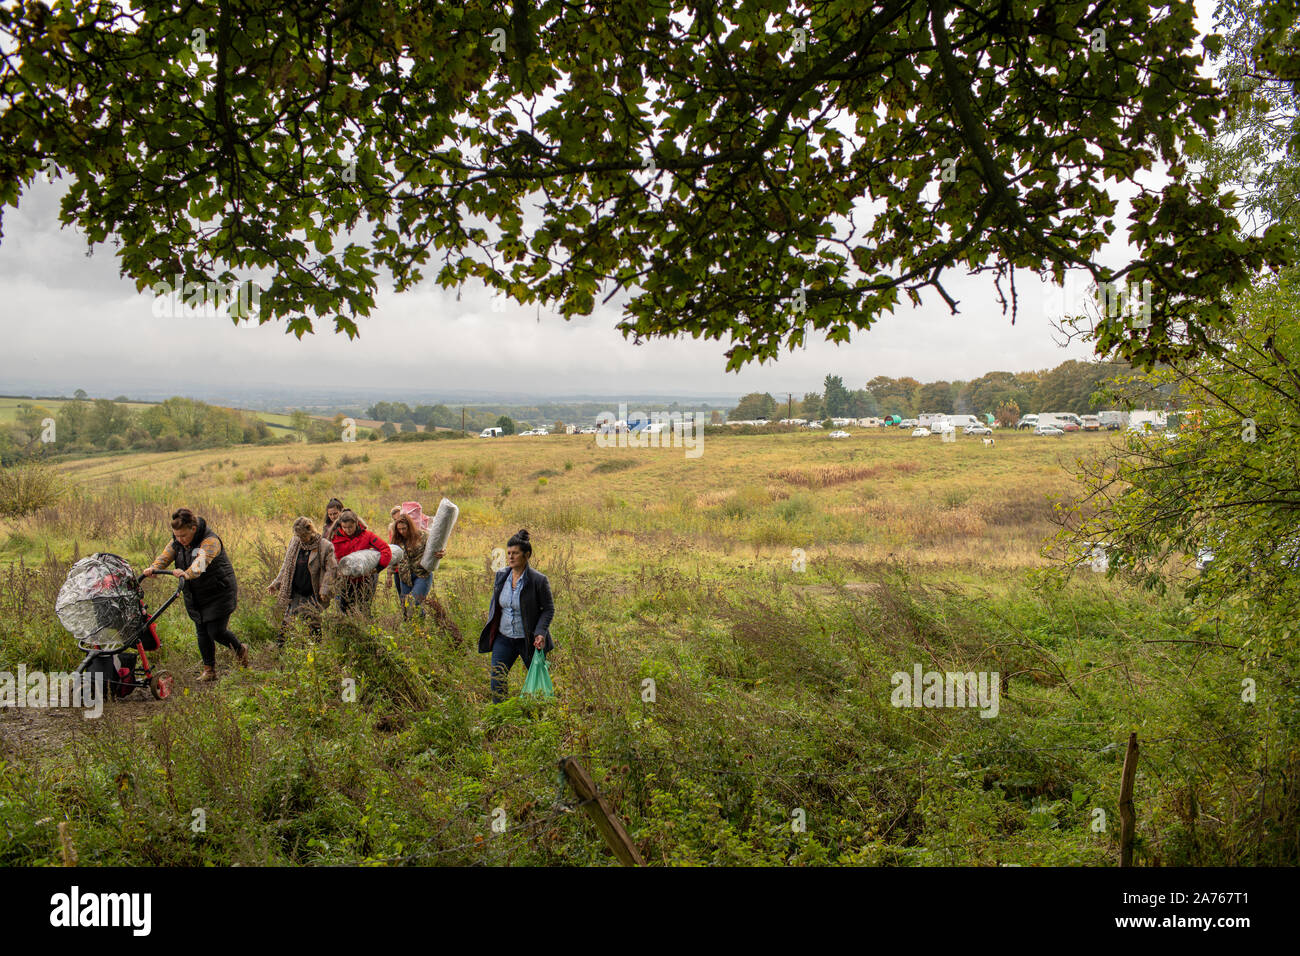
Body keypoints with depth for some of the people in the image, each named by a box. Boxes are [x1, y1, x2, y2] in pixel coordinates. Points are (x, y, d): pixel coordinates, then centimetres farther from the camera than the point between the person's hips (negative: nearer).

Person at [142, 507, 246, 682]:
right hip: (195, 596, 7)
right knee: (202, 632, 5)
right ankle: (209, 669, 15)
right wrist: (154, 568, -35)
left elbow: (202, 560, -41)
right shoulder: (177, 542, 1)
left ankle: (240, 649, 19)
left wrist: (188, 574, -60)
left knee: (216, 631, -9)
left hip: (219, 593, -6)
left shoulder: (210, 541, -23)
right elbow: (166, 555, -13)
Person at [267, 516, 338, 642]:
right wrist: (276, 583, 11)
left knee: (313, 624, 3)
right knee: (287, 622, 1)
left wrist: (325, 590, -17)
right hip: (295, 593, 4)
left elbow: (331, 569, -9)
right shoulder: (294, 543, 5)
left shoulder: (325, 547, -10)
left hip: (313, 595, -4)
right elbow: (286, 566, 15)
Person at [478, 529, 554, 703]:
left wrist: (540, 633, -21)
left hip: (528, 640, -4)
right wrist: (490, 630, 13)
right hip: (503, 638, 4)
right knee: (496, 681, -1)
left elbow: (548, 609, -9)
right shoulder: (501, 575, 1)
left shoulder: (538, 580, -15)